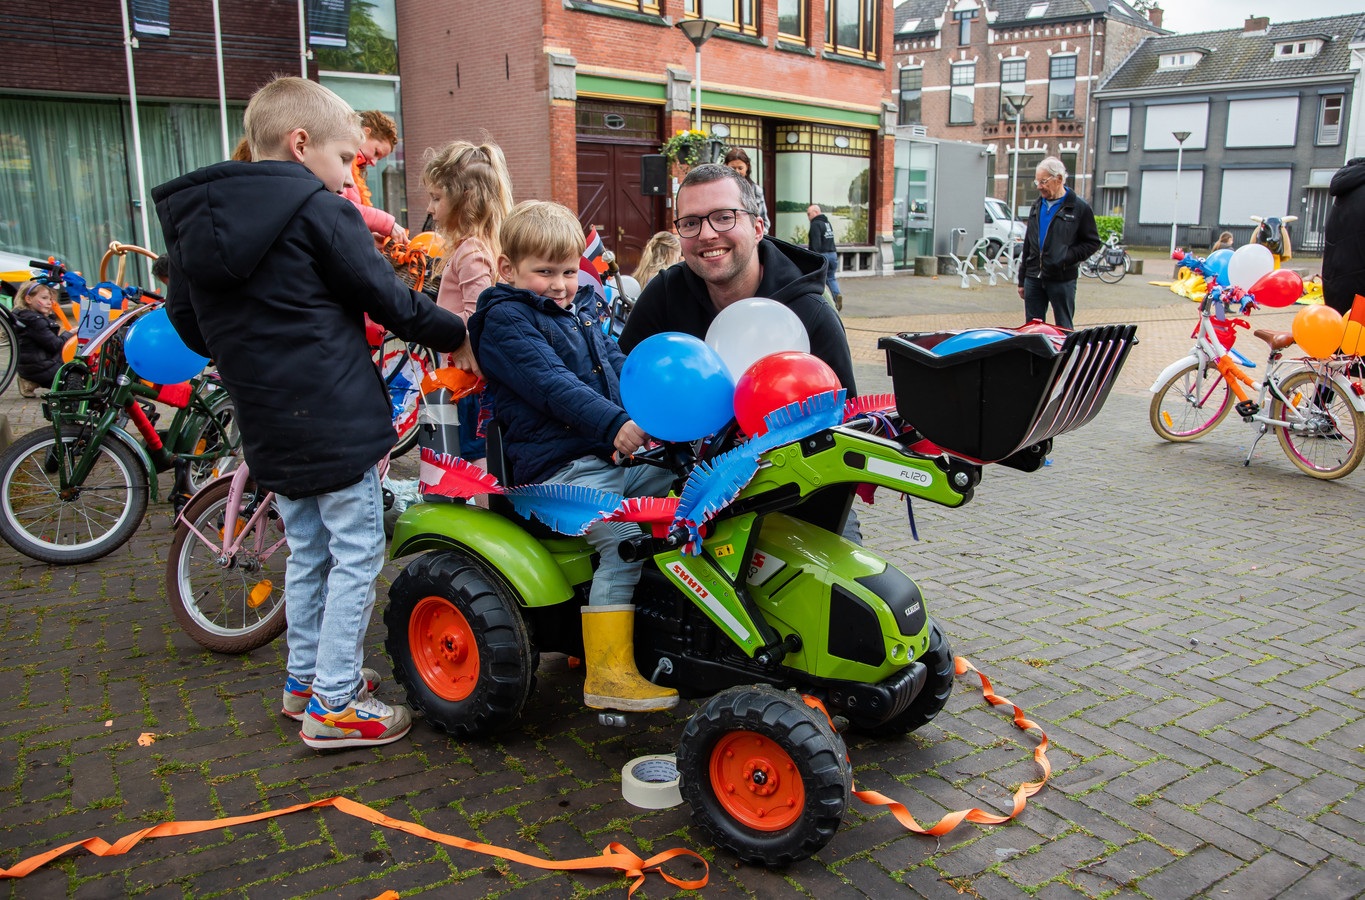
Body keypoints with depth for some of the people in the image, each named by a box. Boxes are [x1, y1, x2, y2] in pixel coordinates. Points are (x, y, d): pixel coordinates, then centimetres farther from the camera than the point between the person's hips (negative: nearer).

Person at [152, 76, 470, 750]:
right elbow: (388, 302, -8)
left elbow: (186, 320, 17)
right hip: (337, 420, -7)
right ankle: (334, 703, 9)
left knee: (307, 553, 20)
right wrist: (458, 332, 5)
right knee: (356, 558, 3)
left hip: (268, 429, 8)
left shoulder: (190, 221, 10)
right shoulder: (319, 211, -11)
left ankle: (305, 677, 33)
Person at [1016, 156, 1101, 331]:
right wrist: (1021, 280, 17)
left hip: (1062, 280, -5)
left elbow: (1092, 242, 0)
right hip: (1033, 279, 5)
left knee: (1063, 330, 0)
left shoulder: (1079, 208, -2)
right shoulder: (1037, 207, 15)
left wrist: (1068, 257, -15)